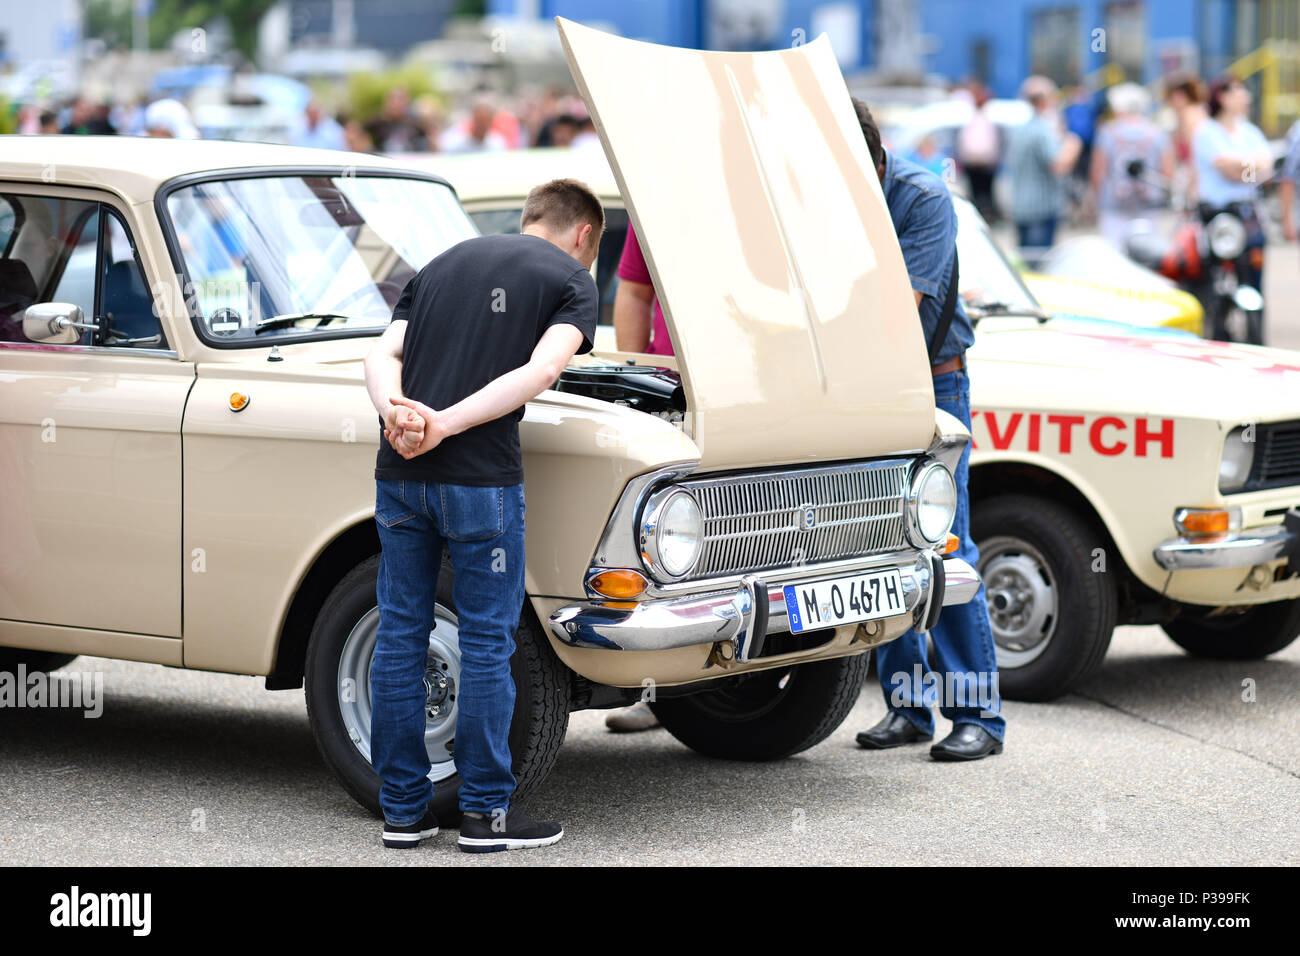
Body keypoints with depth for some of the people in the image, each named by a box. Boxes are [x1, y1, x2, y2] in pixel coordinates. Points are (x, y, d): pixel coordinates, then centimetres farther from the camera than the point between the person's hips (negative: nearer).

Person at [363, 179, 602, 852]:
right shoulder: (571, 280, 7)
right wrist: (445, 424, -16)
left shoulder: (441, 265, 23)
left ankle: (403, 808, 17)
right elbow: (541, 372, -11)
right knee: (486, 643, 5)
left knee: (399, 636, 11)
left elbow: (382, 355, 7)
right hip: (479, 478, -5)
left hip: (399, 473, 5)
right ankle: (485, 810, 10)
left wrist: (394, 412, -11)